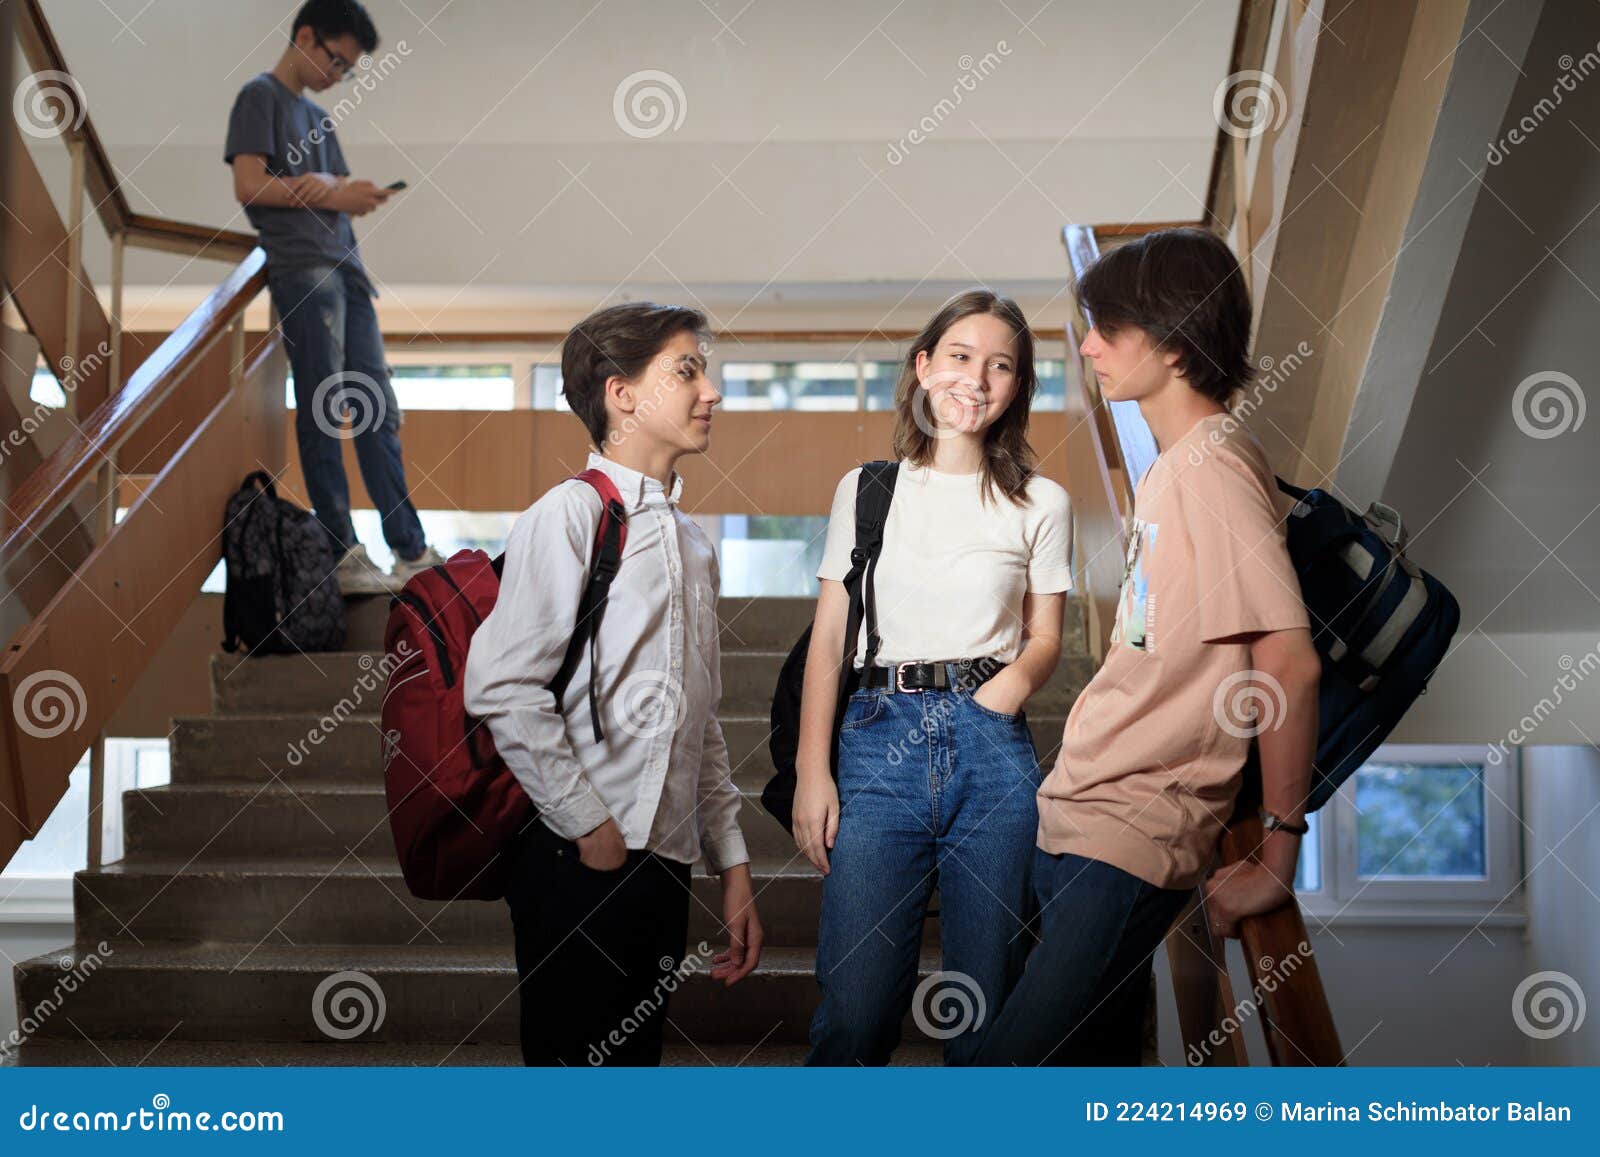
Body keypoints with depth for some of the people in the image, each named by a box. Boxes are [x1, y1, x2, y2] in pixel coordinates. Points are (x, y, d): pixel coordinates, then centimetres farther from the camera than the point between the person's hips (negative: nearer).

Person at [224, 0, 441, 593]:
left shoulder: (317, 116, 25)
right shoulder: (261, 96, 2)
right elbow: (249, 186, -9)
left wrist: (330, 184, -3)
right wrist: (329, 195, -7)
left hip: (346, 269, 8)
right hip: (302, 271, -8)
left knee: (378, 411, 5)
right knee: (323, 416, -9)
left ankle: (411, 550, 6)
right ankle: (343, 559, -8)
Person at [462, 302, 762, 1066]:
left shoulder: (691, 543, 18)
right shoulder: (569, 515, -6)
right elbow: (502, 688, -15)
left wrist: (733, 866, 16)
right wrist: (590, 825, -13)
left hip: (666, 860, 7)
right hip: (580, 860, -7)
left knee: (637, 1058, 12)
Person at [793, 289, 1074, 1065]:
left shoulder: (1040, 504, 11)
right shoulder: (865, 490, 11)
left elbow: (1045, 638, 12)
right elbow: (828, 639, 8)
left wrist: (1016, 680, -12)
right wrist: (812, 771, -1)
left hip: (991, 747, 1)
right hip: (880, 737, 0)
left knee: (984, 1008, 5)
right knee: (853, 1008, -4)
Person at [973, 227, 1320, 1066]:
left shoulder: (1213, 468, -16)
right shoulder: (1175, 462, 16)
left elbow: (1289, 664, -23)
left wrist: (1277, 855, -18)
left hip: (1128, 841, -10)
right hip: (1075, 818, 10)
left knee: (1011, 1068, -14)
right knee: (1093, 1060, 16)